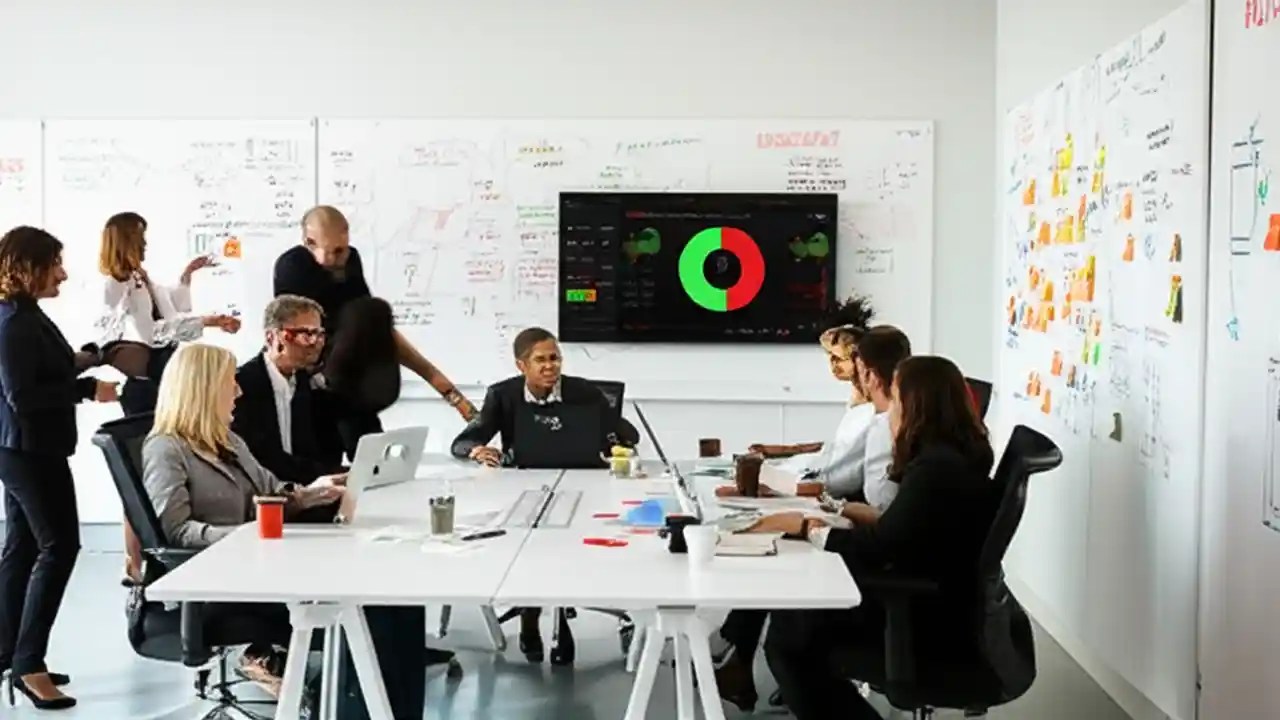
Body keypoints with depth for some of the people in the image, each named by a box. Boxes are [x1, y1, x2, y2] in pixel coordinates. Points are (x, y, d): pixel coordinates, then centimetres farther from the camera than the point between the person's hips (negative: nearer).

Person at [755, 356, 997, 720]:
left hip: (932, 627, -10)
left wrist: (806, 527, -9)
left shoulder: (937, 469, -22)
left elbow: (877, 548, -19)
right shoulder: (948, 459, 10)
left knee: (786, 636, -6)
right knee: (796, 610, 6)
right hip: (931, 607, 10)